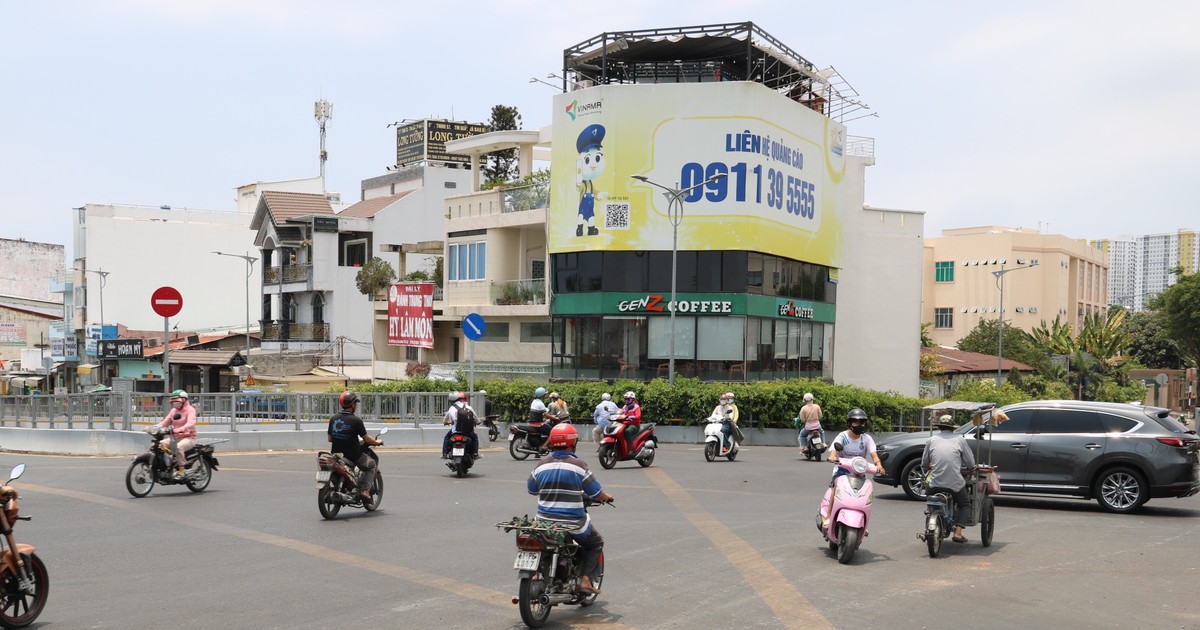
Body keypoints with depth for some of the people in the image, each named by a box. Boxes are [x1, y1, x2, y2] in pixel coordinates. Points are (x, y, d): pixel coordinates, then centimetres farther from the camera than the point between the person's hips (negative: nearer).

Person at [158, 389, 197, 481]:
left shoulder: (190, 410, -7)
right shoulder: (173, 410, 17)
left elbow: (190, 423, -25)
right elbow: (165, 422, 12)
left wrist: (180, 429, -42)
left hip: (188, 437, -7)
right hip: (176, 438, 7)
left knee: (179, 447, -36)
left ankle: (182, 472, -32)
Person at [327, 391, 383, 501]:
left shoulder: (333, 419, 0)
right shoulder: (356, 420, -16)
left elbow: (329, 438, 8)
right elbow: (366, 439, -10)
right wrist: (376, 442, 9)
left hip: (337, 454, 6)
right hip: (353, 454, -6)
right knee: (371, 464, 18)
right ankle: (364, 490, 3)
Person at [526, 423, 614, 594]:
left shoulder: (542, 464, 0)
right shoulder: (579, 465, -12)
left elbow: (531, 489, 14)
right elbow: (597, 494, -7)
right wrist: (607, 497, 16)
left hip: (544, 522, 4)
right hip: (573, 524, -4)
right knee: (596, 543, 21)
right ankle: (586, 579, 6)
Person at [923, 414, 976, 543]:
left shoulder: (932, 439, 7)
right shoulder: (959, 439, 4)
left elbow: (924, 464, 14)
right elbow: (971, 463, 4)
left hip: (935, 484, 2)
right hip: (955, 483, -2)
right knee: (965, 504, 22)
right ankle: (958, 532, 4)